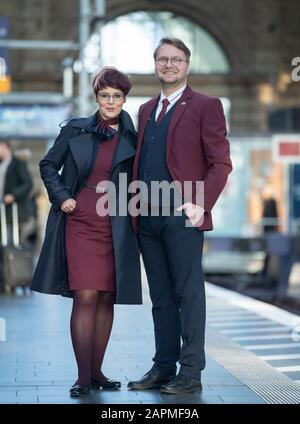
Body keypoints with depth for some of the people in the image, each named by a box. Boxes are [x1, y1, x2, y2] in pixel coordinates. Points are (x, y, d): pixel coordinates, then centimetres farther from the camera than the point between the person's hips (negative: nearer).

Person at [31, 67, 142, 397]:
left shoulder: (131, 140, 7)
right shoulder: (76, 131, 3)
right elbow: (48, 165, 11)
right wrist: (61, 197, 0)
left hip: (115, 229, 2)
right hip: (80, 222, -2)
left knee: (107, 298, 6)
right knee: (85, 296, -9)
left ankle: (96, 372, 16)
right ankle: (83, 377, -6)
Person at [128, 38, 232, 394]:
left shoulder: (205, 107, 1)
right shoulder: (146, 110, 20)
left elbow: (220, 163, -5)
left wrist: (201, 204, -16)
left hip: (182, 216, -6)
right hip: (147, 218, 6)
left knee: (188, 294, -2)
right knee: (160, 297, 11)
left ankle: (191, 373, 3)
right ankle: (163, 367, 18)